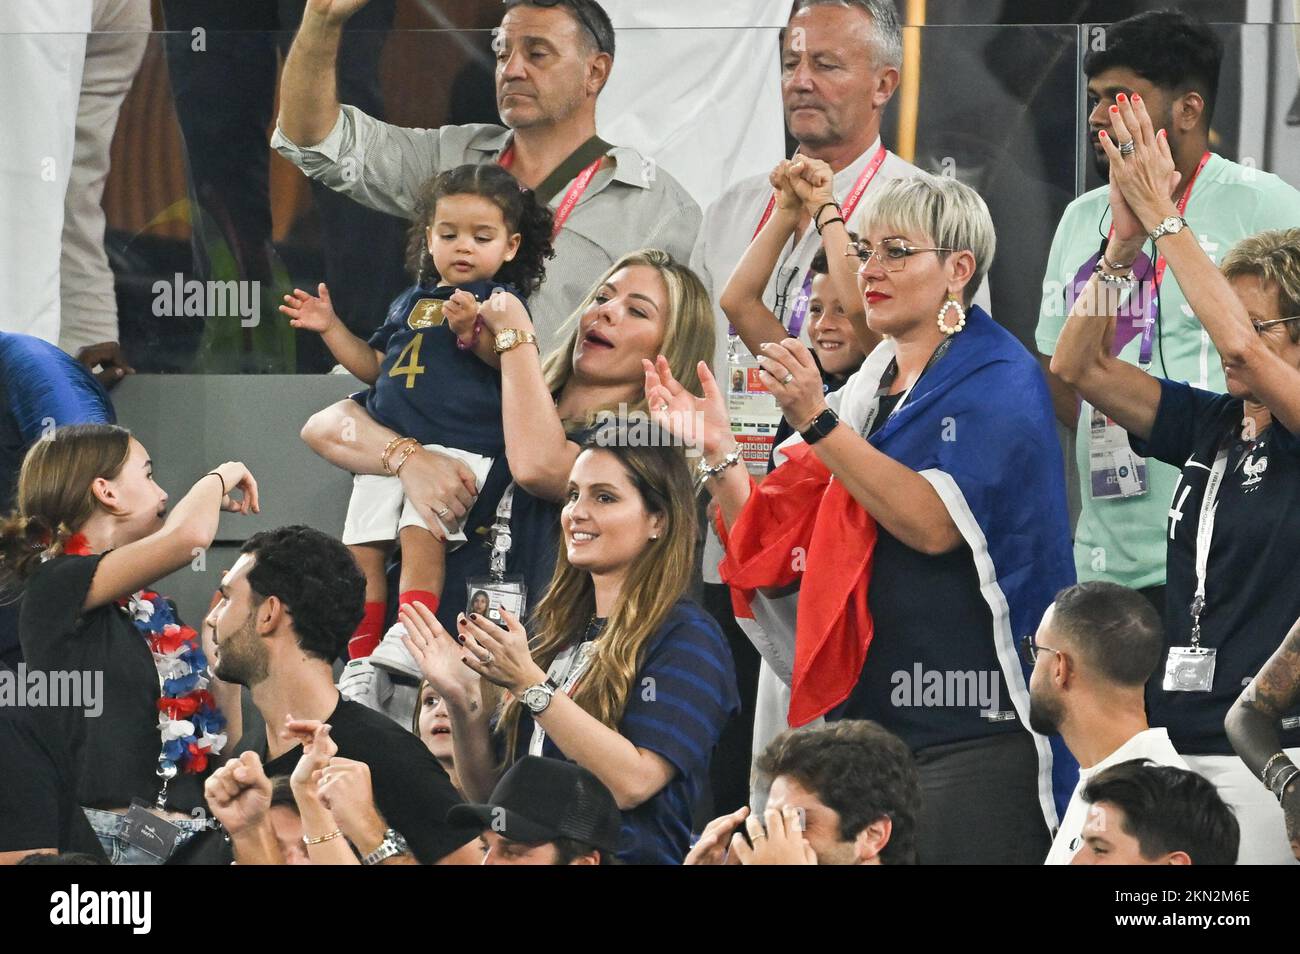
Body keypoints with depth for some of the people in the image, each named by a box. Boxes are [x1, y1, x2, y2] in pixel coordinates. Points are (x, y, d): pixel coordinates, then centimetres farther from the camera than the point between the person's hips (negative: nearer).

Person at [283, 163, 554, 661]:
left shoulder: (500, 302, 3)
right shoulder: (410, 302, 24)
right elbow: (375, 366, 32)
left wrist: (472, 328, -33)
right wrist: (332, 329, 23)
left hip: (457, 446, -7)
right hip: (388, 446, 7)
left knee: (421, 535, -25)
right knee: (361, 546, 2)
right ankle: (361, 654, 11)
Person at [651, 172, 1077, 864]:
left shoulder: (997, 384, -5)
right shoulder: (864, 393, 17)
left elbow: (935, 522, -20)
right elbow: (782, 550, 14)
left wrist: (817, 423, -22)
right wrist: (718, 455, 1)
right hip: (867, 715, 7)